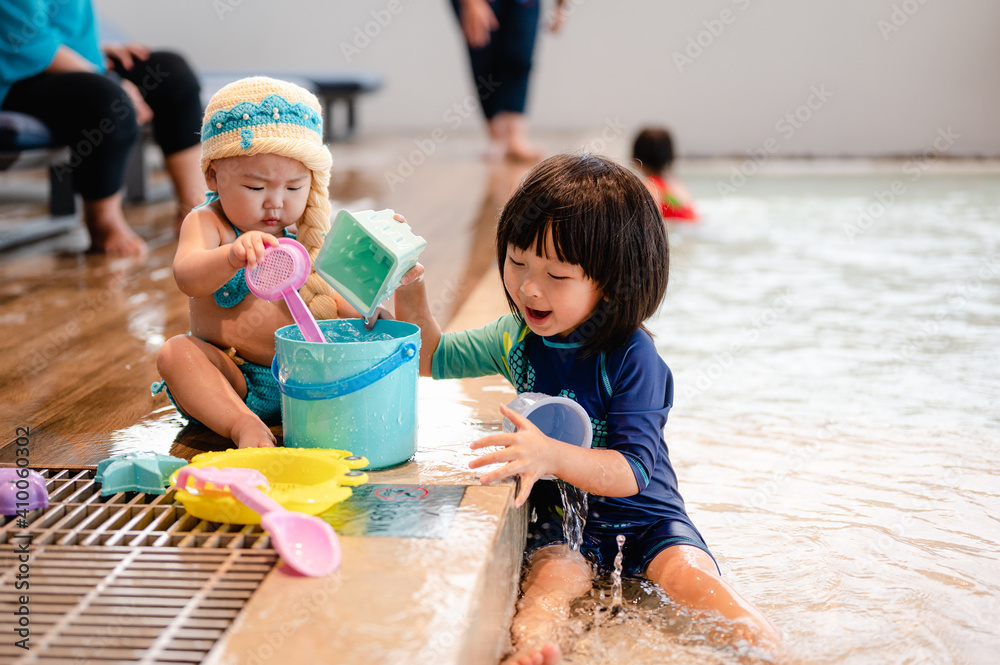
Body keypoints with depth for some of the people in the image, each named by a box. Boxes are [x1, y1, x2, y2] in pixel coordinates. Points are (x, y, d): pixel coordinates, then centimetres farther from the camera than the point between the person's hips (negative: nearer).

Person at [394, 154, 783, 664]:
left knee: (688, 573, -30)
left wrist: (552, 455, -40)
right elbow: (433, 358, 19)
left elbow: (631, 472, -23)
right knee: (552, 573, -30)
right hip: (560, 514, 2)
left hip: (642, 514, -2)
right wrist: (410, 294, 0)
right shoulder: (516, 337, 2)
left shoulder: (630, 358, -17)